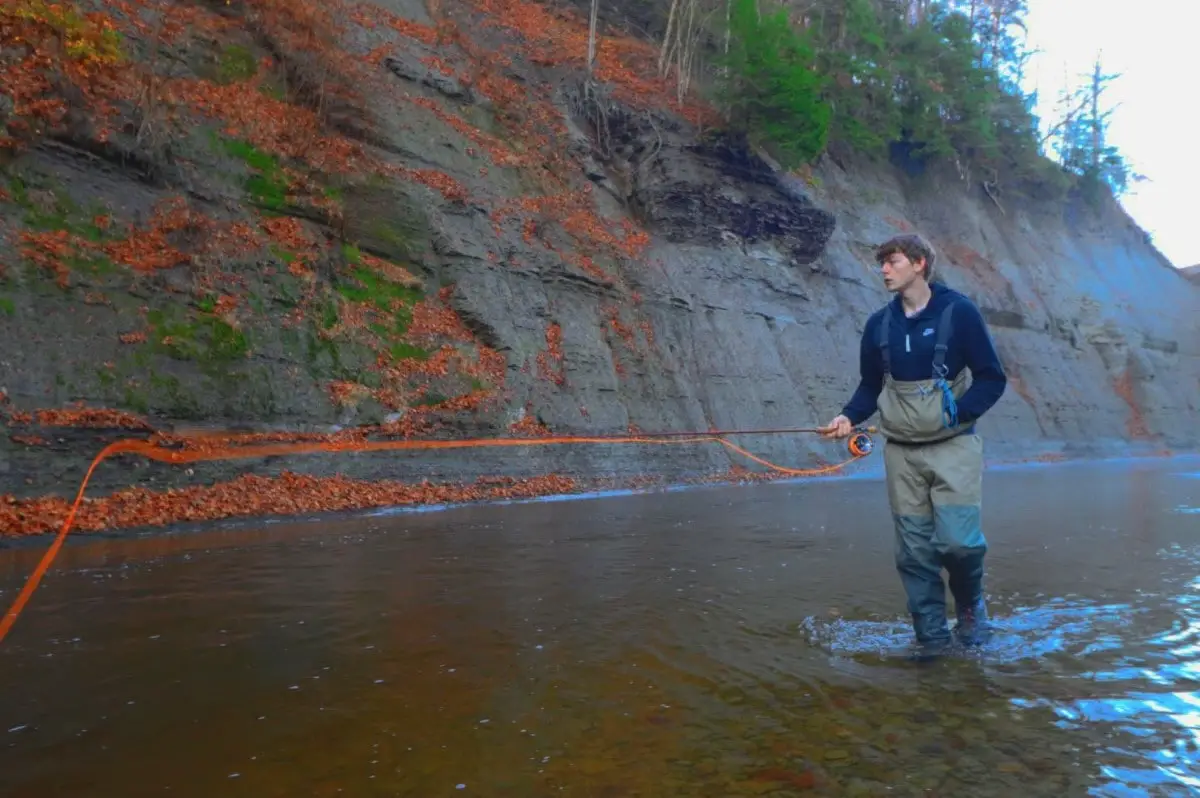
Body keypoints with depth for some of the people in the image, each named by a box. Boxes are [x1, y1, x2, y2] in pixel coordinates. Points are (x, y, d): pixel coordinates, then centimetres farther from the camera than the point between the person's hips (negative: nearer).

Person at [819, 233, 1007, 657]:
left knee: (958, 539, -12)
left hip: (953, 447, -3)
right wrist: (849, 417, -5)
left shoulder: (959, 311, -5)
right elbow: (870, 386, 13)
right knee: (914, 551, 4)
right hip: (900, 451, 4)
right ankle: (931, 635, 18)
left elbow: (992, 378, -3)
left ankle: (971, 605, 20)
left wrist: (955, 414, -16)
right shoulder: (879, 324, 6)